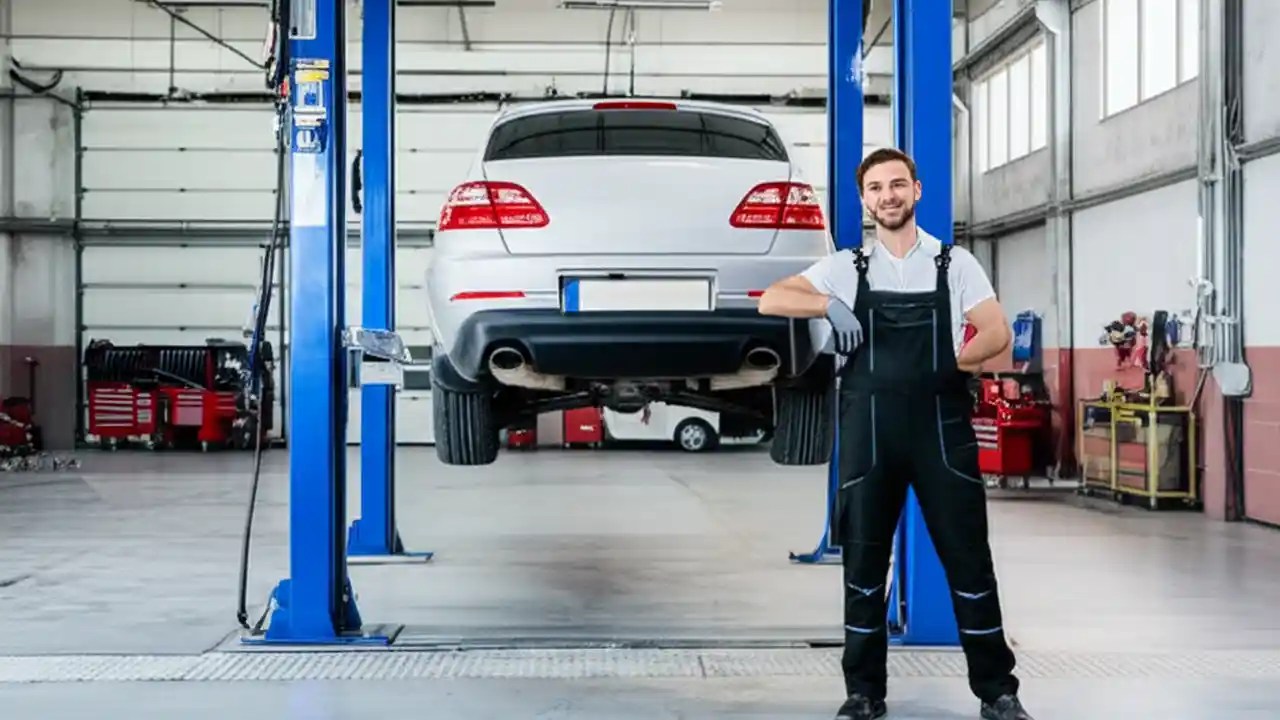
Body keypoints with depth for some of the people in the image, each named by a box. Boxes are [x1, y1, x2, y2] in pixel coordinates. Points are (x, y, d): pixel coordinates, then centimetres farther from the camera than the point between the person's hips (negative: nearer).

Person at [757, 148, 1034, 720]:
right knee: (863, 564, 6)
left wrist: (946, 363, -11)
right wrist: (831, 305, -13)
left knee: (968, 560, 2)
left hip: (942, 430, -1)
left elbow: (997, 335, 1)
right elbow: (770, 301, 2)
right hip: (869, 435, 1)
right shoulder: (846, 268, 9)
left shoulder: (956, 264, 8)